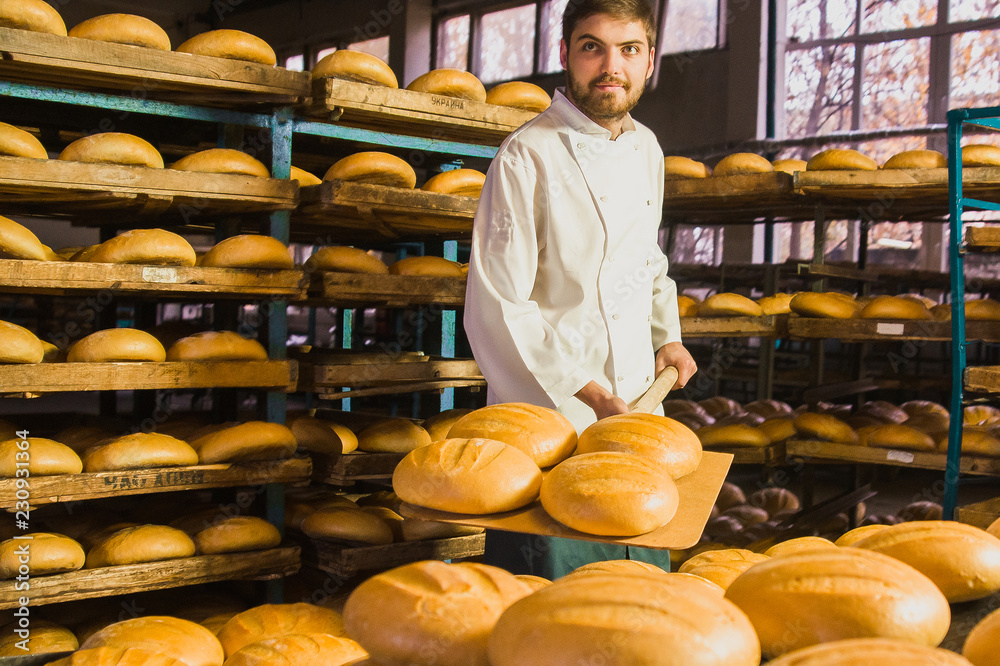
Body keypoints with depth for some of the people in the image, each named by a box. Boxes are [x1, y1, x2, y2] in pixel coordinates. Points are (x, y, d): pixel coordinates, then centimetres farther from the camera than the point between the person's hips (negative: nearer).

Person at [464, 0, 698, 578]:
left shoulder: (646, 149, 10)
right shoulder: (529, 155, -14)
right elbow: (499, 312, -17)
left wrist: (667, 335, 15)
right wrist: (590, 396, -18)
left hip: (636, 407, 7)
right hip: (552, 418, -7)